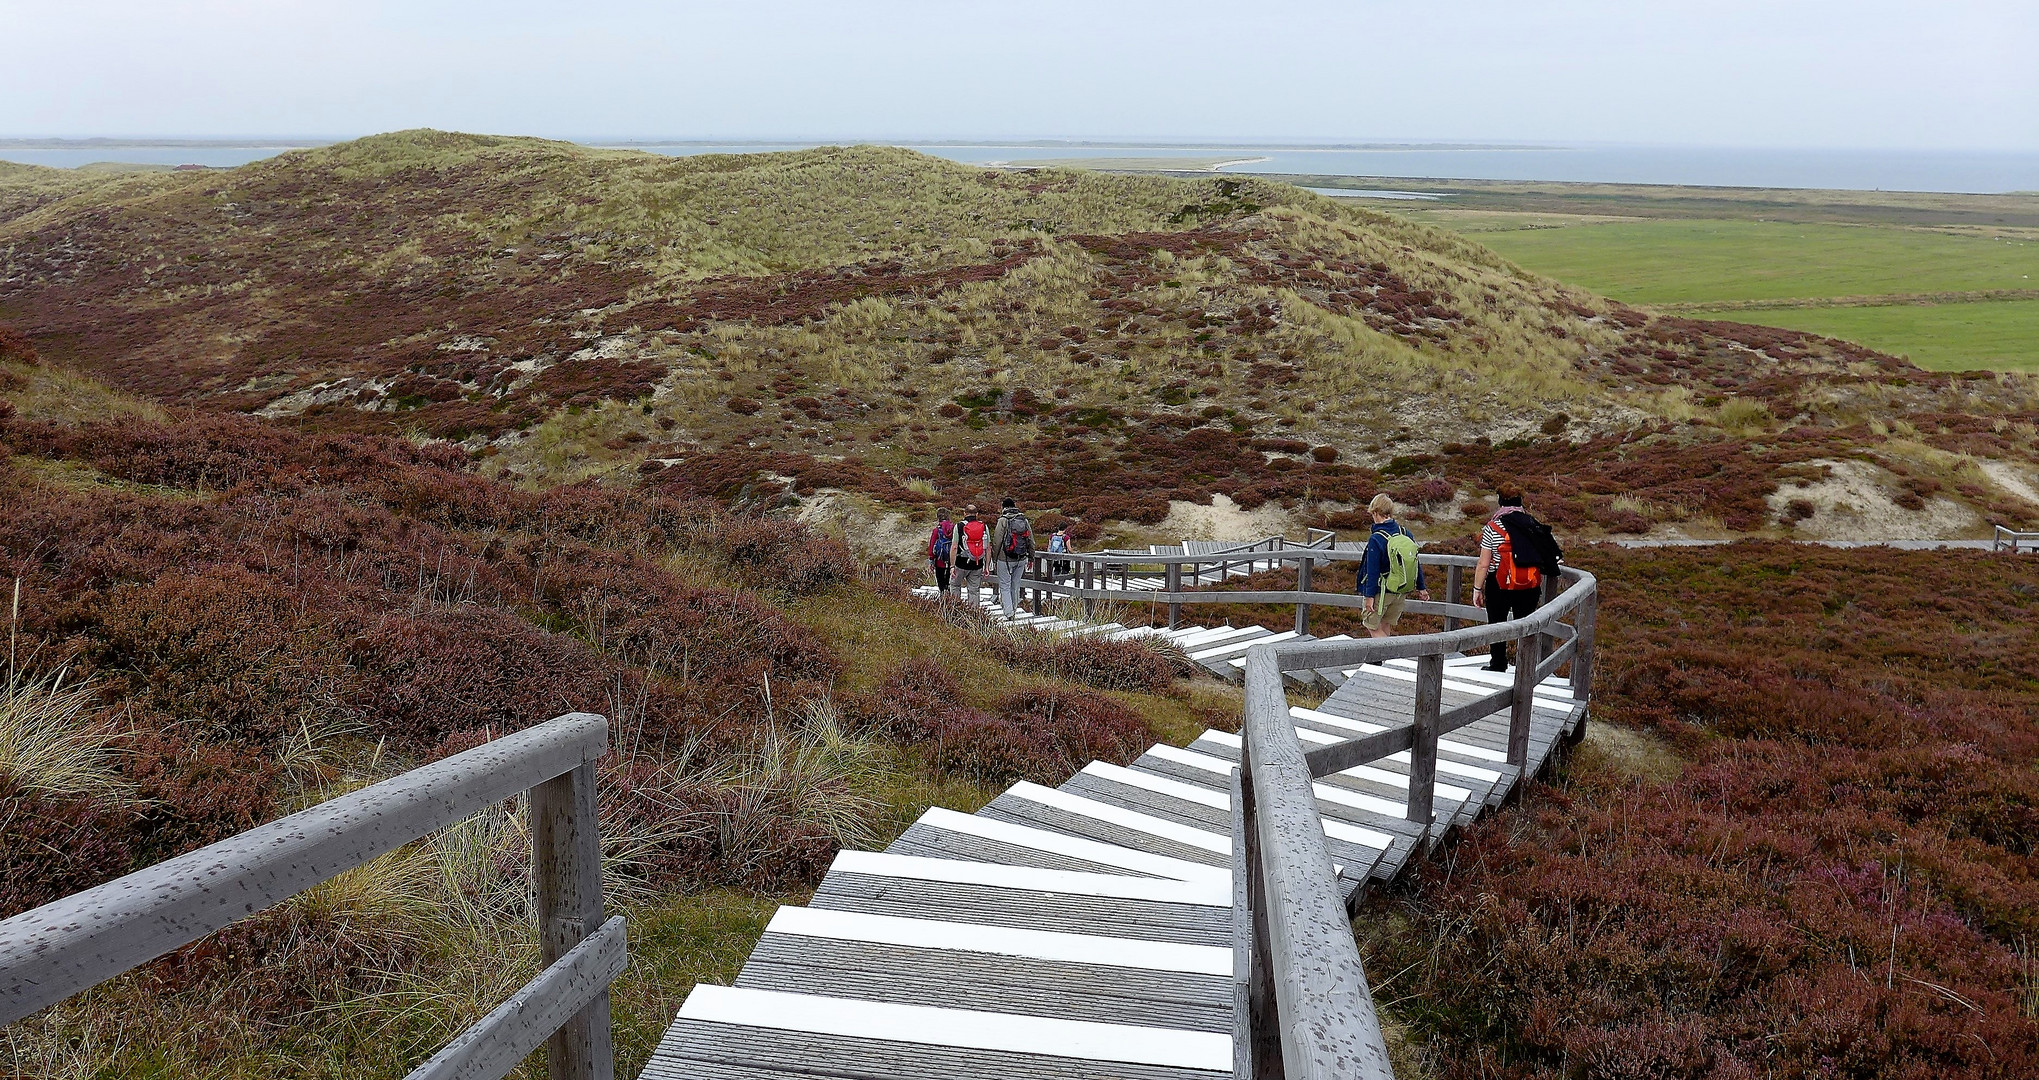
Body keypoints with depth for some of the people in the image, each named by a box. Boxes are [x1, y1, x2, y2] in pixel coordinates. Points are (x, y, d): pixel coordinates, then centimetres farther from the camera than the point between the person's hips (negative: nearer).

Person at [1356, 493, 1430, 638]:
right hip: (1402, 592, 7)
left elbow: (1373, 571, -19)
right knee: (1386, 627, 18)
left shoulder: (1376, 539, -20)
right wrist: (1421, 588, 18)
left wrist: (1370, 596, -13)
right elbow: (1416, 564, 8)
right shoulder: (1407, 534, 0)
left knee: (1373, 627, 6)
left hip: (1381, 592, -7)